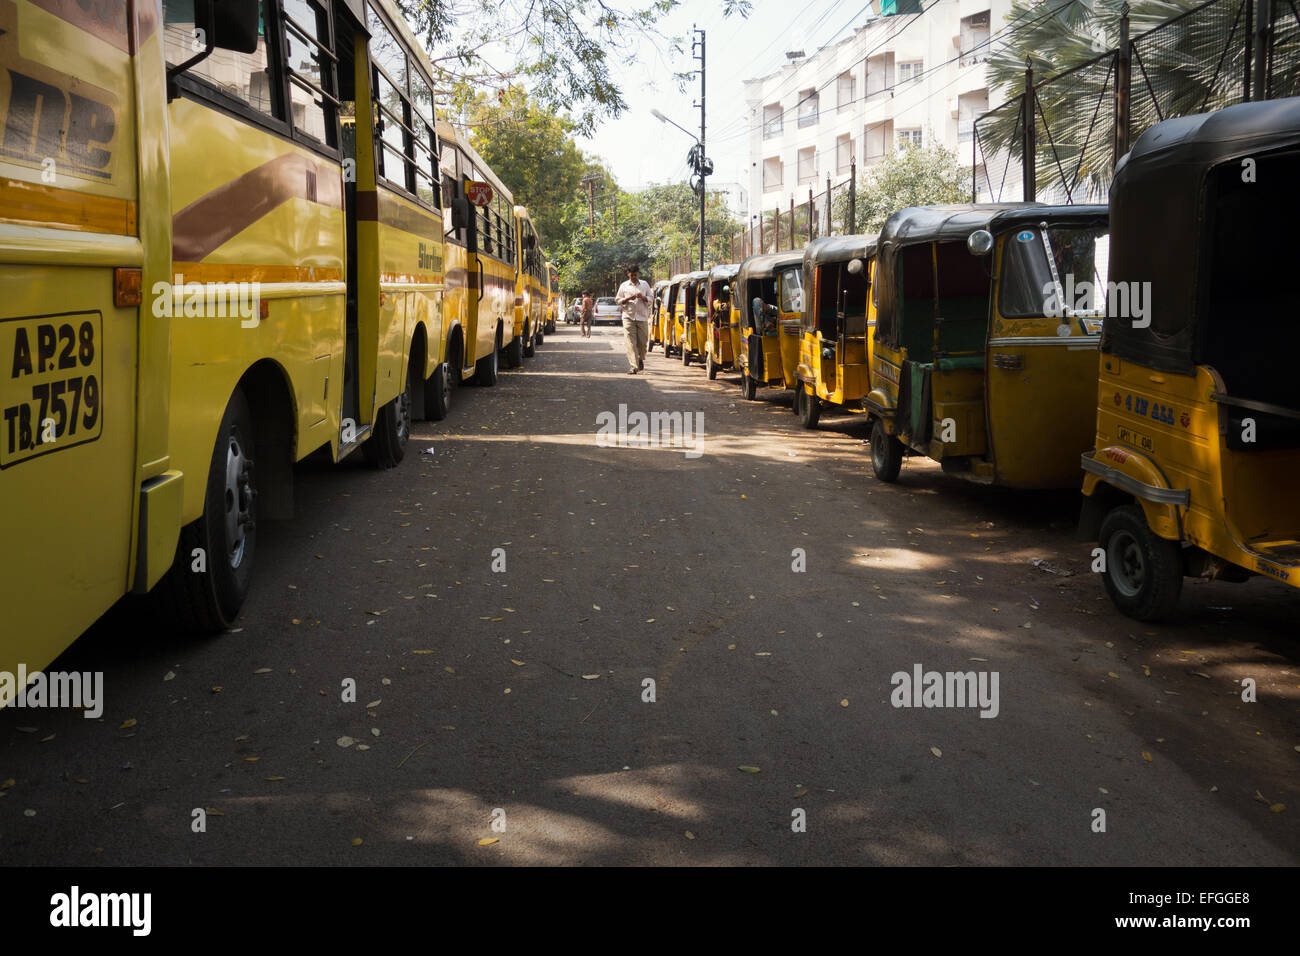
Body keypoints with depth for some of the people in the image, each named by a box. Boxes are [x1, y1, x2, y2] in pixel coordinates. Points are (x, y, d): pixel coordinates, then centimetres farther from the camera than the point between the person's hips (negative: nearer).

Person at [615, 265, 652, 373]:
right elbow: (618, 300, 9)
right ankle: (633, 366, -14)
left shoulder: (645, 284, 11)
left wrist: (643, 297, -10)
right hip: (628, 317, -1)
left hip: (642, 317, 1)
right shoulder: (624, 286, 9)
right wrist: (628, 298, -9)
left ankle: (640, 359, 31)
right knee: (631, 343, -10)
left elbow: (650, 299, 11)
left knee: (642, 342, 2)